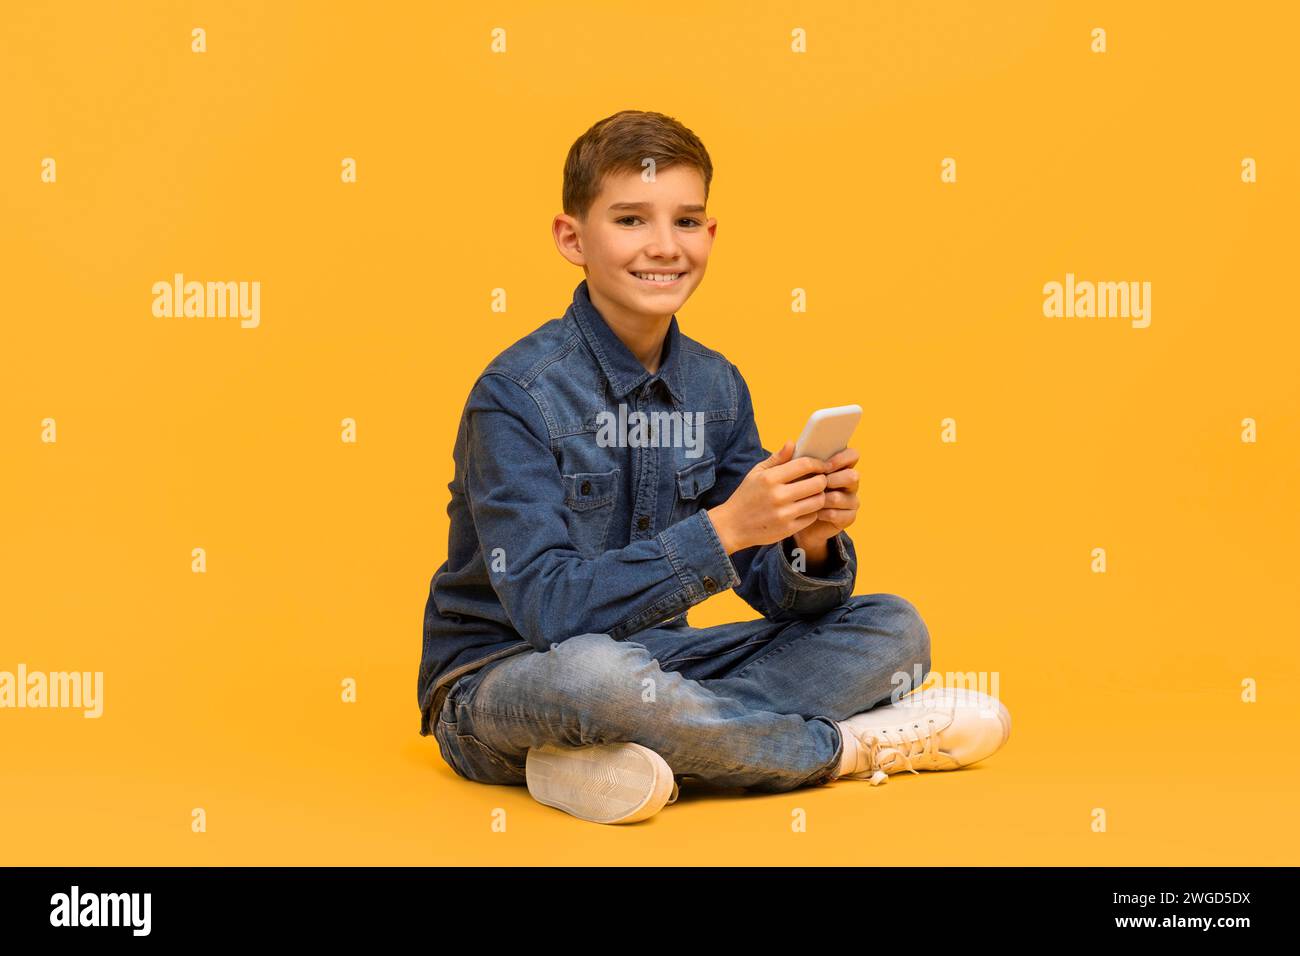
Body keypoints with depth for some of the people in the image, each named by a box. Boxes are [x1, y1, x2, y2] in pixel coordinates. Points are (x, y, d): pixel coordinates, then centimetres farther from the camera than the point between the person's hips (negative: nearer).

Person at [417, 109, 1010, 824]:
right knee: (592, 669, -40)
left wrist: (812, 544, -22)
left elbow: (778, 588, 1)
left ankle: (612, 759, -22)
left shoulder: (716, 385, 0)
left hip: (648, 658, 6)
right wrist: (722, 528, -33)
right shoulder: (517, 393, -17)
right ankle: (848, 746, -15)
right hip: (501, 682, -6)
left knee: (893, 629, -4)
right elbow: (547, 608, -26)